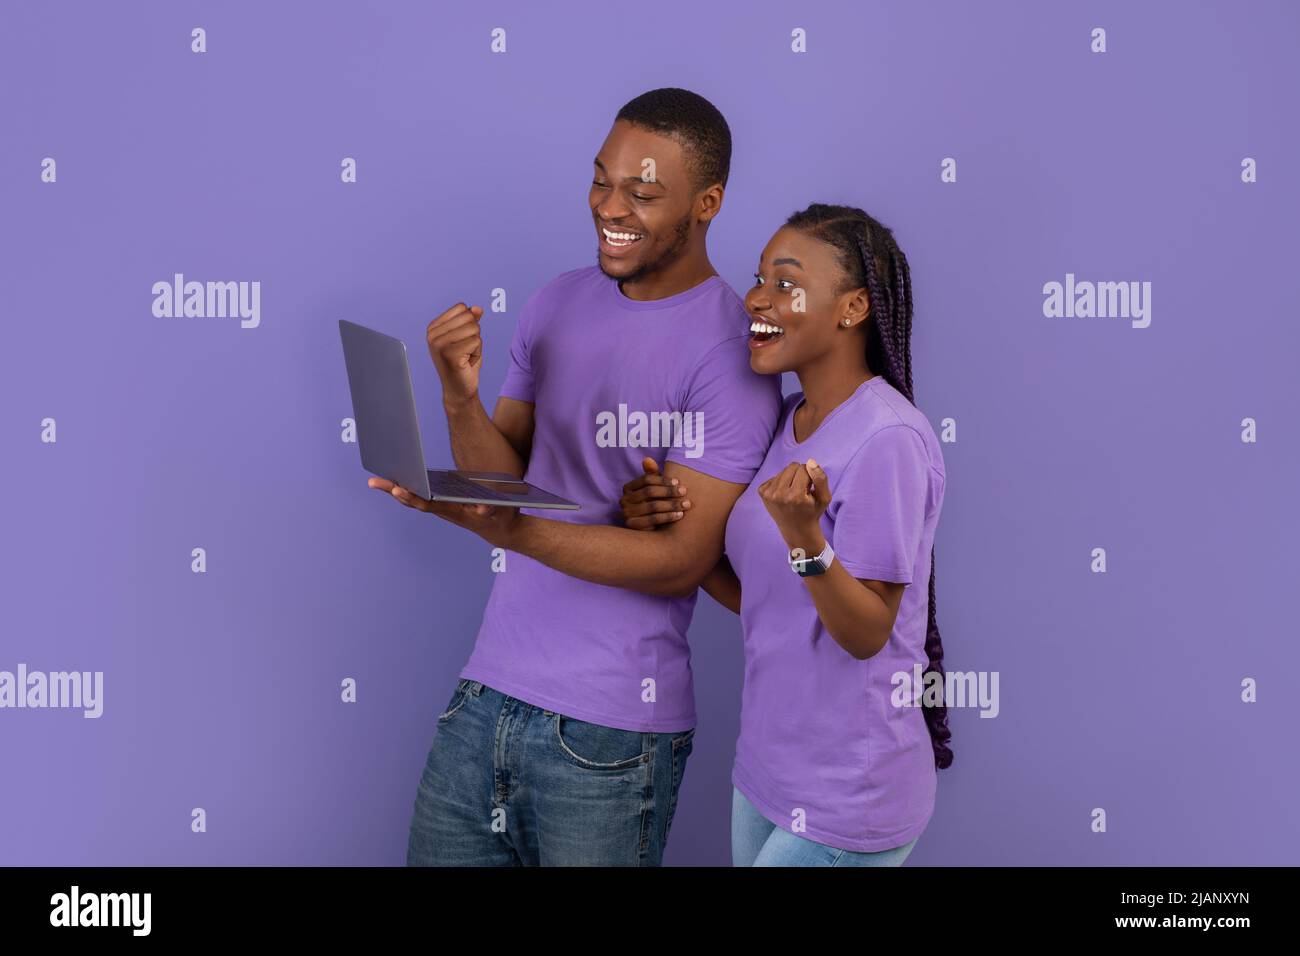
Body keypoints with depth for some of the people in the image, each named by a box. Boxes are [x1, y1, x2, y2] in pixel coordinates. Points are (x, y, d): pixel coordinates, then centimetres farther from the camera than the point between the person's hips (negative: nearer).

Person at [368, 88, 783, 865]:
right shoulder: (558, 305, 7)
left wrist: (505, 529, -28)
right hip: (486, 694, 6)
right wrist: (461, 400, -13)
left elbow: (685, 559, -17)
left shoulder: (731, 351, -13)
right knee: (434, 857, 13)